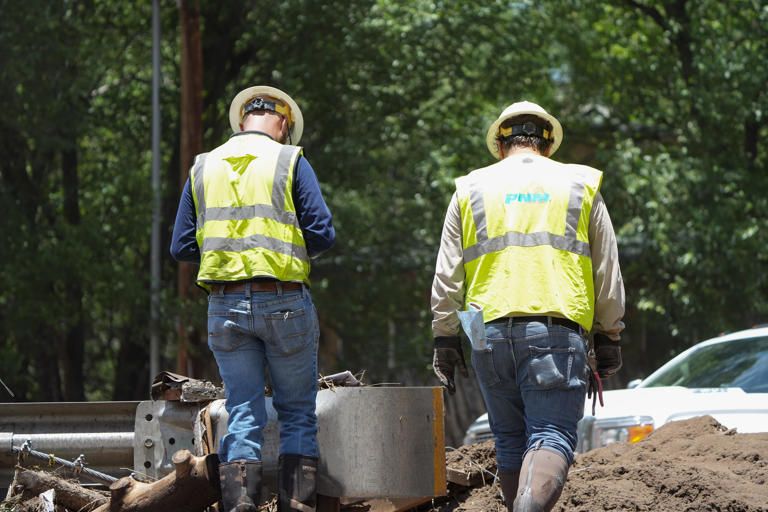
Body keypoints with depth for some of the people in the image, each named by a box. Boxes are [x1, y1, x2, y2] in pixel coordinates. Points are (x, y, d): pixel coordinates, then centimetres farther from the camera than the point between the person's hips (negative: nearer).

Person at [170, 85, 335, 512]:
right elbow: (323, 235, -6)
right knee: (298, 413, 7)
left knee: (243, 414, 6)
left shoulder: (203, 168, 10)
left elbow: (182, 247, 8)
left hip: (225, 306, 3)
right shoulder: (290, 162, -1)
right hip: (284, 302, -3)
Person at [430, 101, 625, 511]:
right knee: (552, 436, -10)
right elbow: (607, 271, 12)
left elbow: (447, 275, 10)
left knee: (510, 441, 14)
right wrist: (609, 337, 18)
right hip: (556, 329, -2)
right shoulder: (580, 185, 13)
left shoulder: (471, 189, 15)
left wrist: (445, 339, 15)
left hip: (491, 330, 2)